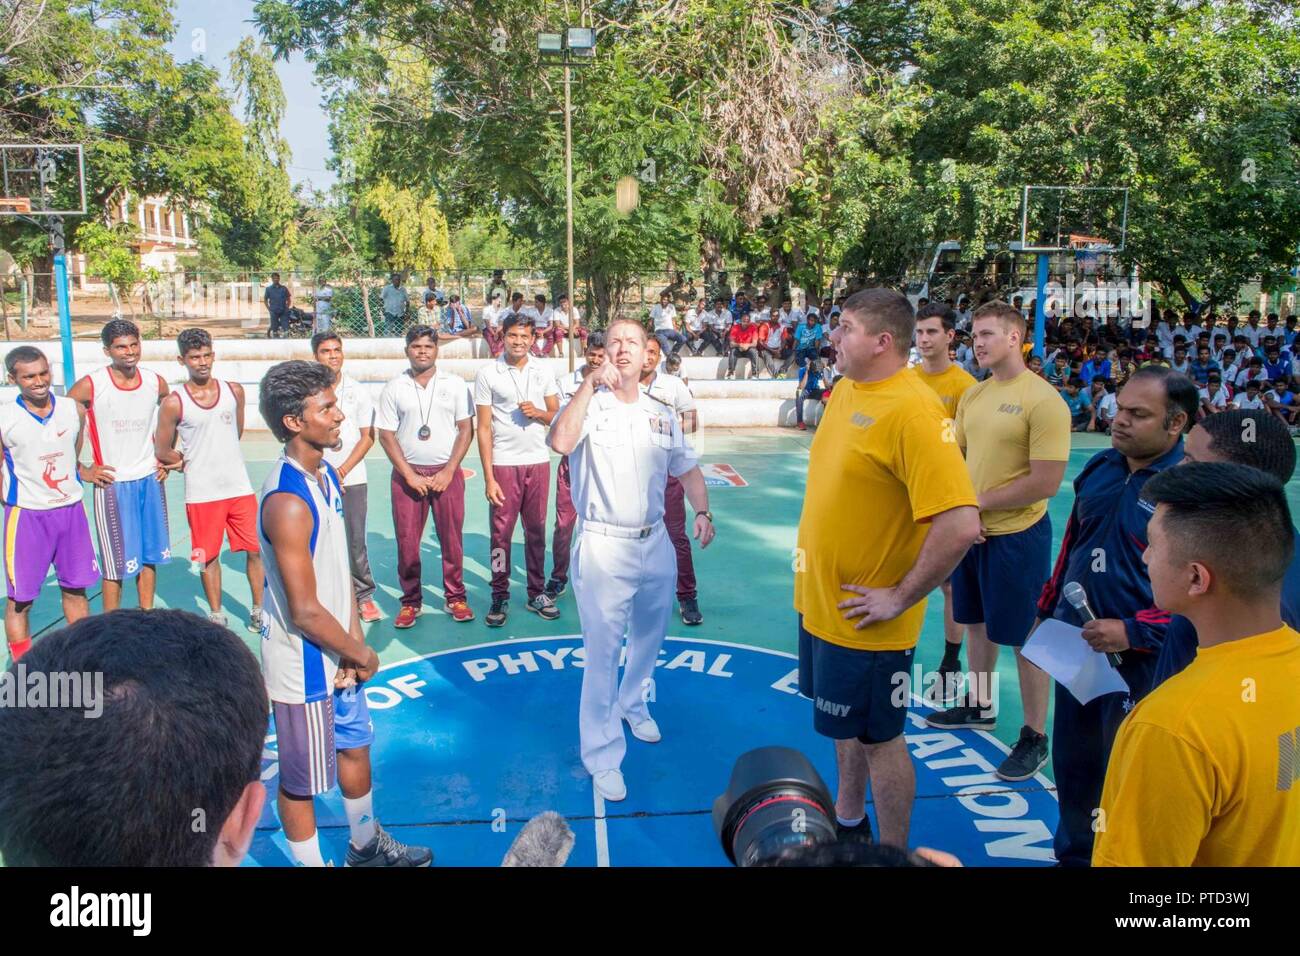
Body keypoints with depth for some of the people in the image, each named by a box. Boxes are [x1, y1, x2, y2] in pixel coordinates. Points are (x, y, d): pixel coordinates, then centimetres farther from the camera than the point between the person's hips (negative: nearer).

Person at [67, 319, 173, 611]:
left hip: (151, 480, 4)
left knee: (150, 555, 11)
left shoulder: (156, 382, 1)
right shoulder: (90, 386, -11)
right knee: (117, 562, 1)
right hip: (112, 484, -4)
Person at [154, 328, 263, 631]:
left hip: (240, 487, 2)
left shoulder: (234, 391, 3)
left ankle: (258, 609, 19)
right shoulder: (174, 403, -6)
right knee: (208, 557, 8)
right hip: (201, 493, -2)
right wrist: (191, 462, 6)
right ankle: (216, 615, 23)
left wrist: (212, 456, 11)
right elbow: (162, 452, 2)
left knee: (255, 550, 5)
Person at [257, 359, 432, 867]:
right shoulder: (288, 501, -28)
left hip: (338, 653, 9)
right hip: (304, 664, -9)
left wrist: (354, 641, -3)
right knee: (302, 780, 11)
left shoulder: (327, 474, 1)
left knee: (355, 748, 26)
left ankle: (366, 844, 48)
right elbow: (305, 611, -26)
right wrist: (361, 654, -11)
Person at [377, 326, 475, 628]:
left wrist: (448, 472, -7)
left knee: (452, 539, 2)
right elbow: (386, 435, 2)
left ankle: (455, 597, 16)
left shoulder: (455, 384, 3)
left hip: (447, 472, 0)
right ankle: (410, 601, 16)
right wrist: (410, 475, -7)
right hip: (407, 473, 1)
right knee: (406, 541, 2)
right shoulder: (394, 389, 3)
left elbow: (466, 429, 1)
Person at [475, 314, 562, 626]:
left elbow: (556, 416, 12)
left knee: (536, 531, 9)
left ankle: (537, 593, 19)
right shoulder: (488, 374, -2)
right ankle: (500, 597, 13)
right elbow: (484, 428, -3)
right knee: (501, 533, 1)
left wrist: (537, 412, -11)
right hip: (504, 464, -3)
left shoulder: (543, 372, 7)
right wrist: (488, 477, -9)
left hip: (538, 462, 3)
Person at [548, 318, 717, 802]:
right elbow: (560, 441, -26)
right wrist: (590, 382, -23)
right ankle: (602, 757, 10)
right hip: (603, 546, -5)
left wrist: (703, 512, 0)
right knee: (602, 651, -2)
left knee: (650, 636, 21)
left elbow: (687, 469, 16)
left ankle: (634, 705, 48)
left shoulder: (662, 415, 9)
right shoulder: (589, 404, -5)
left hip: (655, 542, 5)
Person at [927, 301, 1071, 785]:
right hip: (971, 530, 7)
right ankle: (979, 706, 40)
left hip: (1017, 534, -7)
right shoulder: (972, 395, 7)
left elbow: (1046, 481, -20)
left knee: (1026, 638, 4)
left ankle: (1035, 737, 19)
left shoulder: (1042, 400, -17)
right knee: (978, 622, 21)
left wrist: (980, 502, -14)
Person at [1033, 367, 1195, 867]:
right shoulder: (1100, 467, 3)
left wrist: (1134, 632, -24)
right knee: (1071, 763, 21)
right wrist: (1046, 611, 17)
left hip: (1137, 659, -6)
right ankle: (1074, 853, 42)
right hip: (1073, 644, 7)